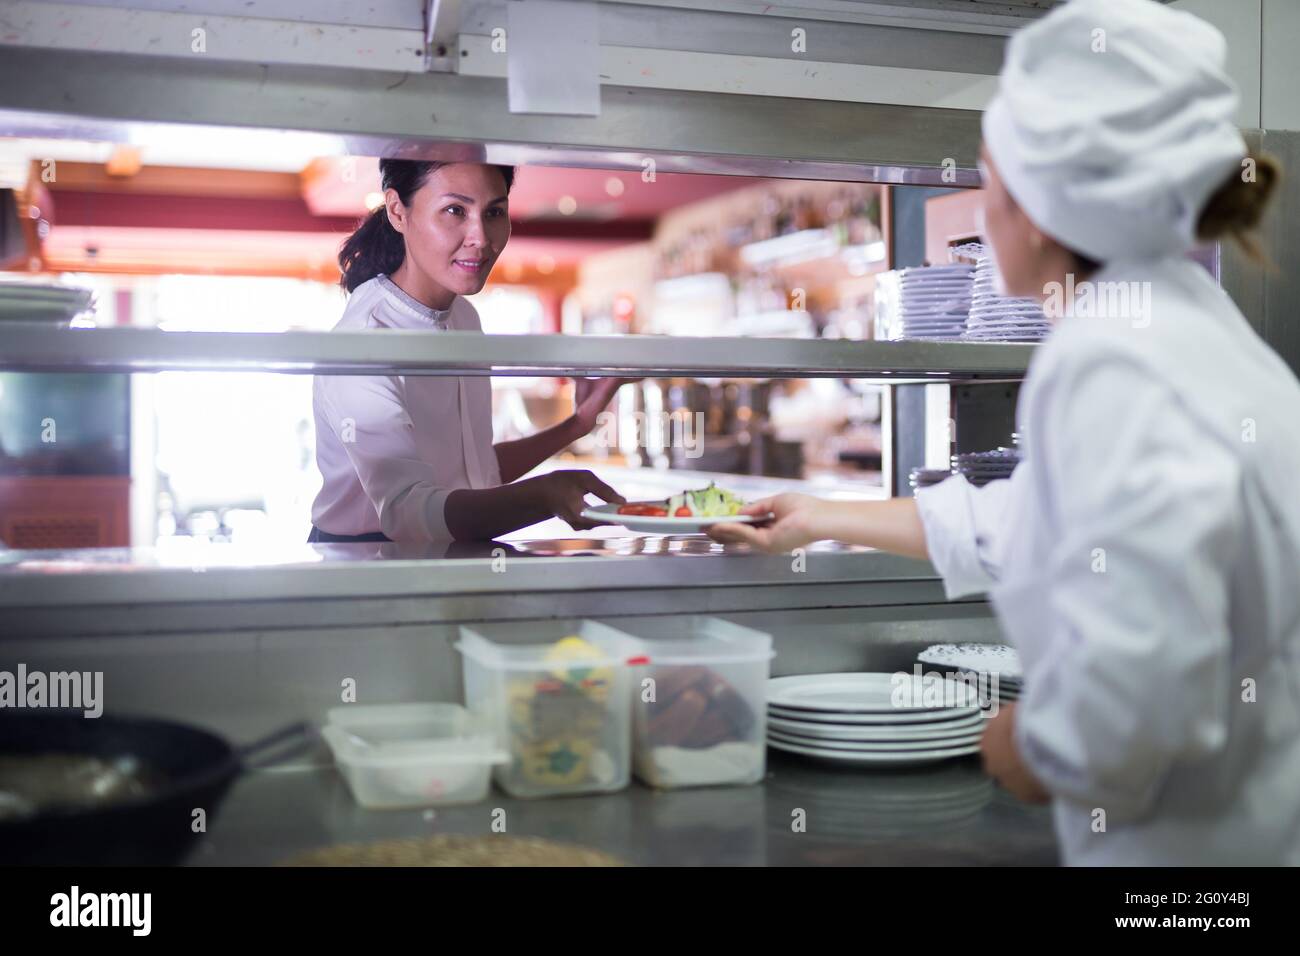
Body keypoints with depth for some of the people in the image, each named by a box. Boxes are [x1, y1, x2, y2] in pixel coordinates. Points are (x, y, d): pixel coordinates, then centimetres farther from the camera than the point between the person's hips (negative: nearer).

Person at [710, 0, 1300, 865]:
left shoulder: (1111, 365, -24)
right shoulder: (1181, 322, 7)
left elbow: (1136, 673, -35)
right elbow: (1014, 525, 20)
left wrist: (1032, 749, -14)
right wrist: (822, 519, 29)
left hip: (1208, 837, -8)